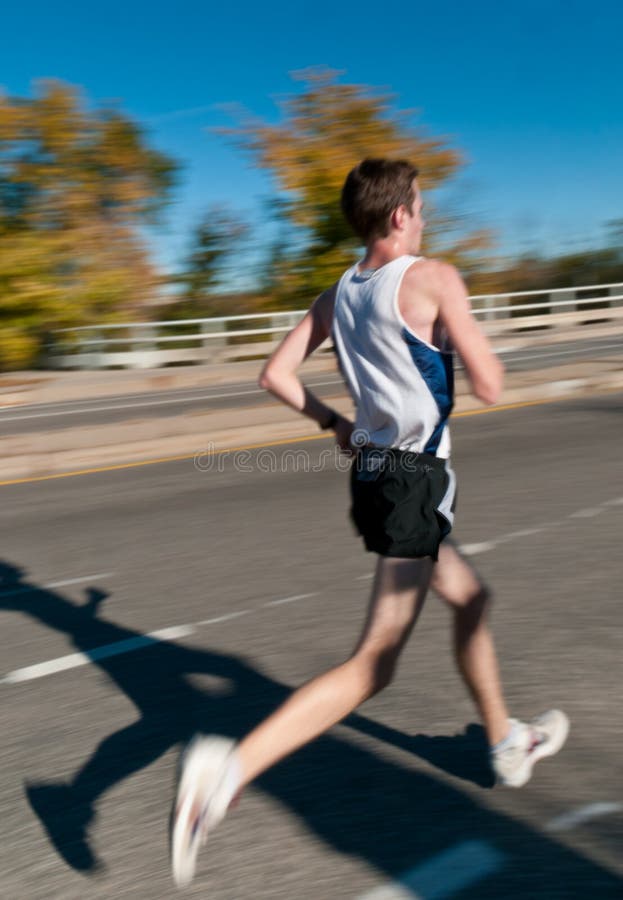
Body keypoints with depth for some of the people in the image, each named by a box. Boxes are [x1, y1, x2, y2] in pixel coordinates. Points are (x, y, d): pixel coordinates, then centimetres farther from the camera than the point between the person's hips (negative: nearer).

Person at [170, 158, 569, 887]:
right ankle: (229, 767, -16)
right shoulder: (433, 279, -11)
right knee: (373, 665, -6)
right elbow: (488, 387, -12)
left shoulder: (335, 296, 8)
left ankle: (507, 742, 44)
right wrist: (462, 331, 6)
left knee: (471, 599, 27)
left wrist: (335, 424, 19)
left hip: (373, 472, 9)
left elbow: (275, 375, 8)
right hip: (415, 481, -9)